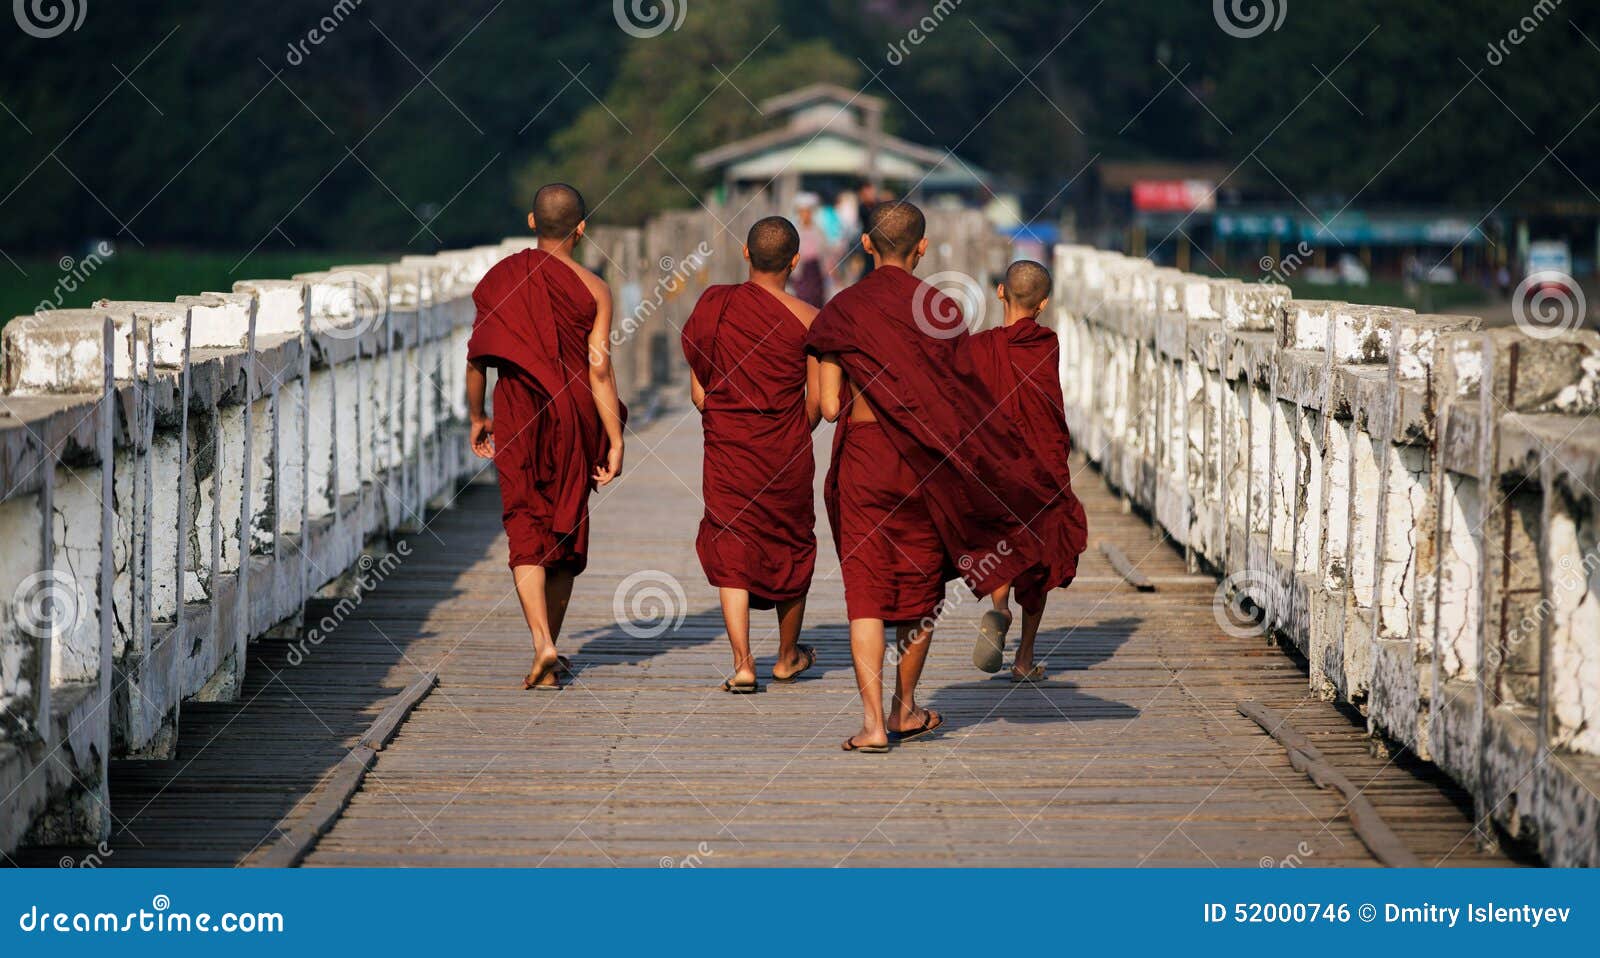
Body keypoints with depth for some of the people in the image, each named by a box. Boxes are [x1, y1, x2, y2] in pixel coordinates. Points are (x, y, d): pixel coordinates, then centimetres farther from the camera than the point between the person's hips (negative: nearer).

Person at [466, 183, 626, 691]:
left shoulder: (501, 279, -1)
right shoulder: (592, 289, -5)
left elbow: (478, 358, 2)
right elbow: (599, 369, -11)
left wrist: (477, 417, 17)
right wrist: (615, 442, -9)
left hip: (516, 421, 0)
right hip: (574, 421, 0)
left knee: (527, 536, -1)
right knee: (566, 534, 14)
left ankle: (542, 647, -21)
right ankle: (550, 654, 22)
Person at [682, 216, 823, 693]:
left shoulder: (713, 305, -4)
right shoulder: (807, 320, -9)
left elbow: (698, 393, 0)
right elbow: (817, 402, -7)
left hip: (726, 451, 0)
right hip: (786, 455, 0)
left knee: (731, 551, 5)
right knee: (793, 547, 18)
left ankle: (742, 662, -9)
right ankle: (788, 656, 33)